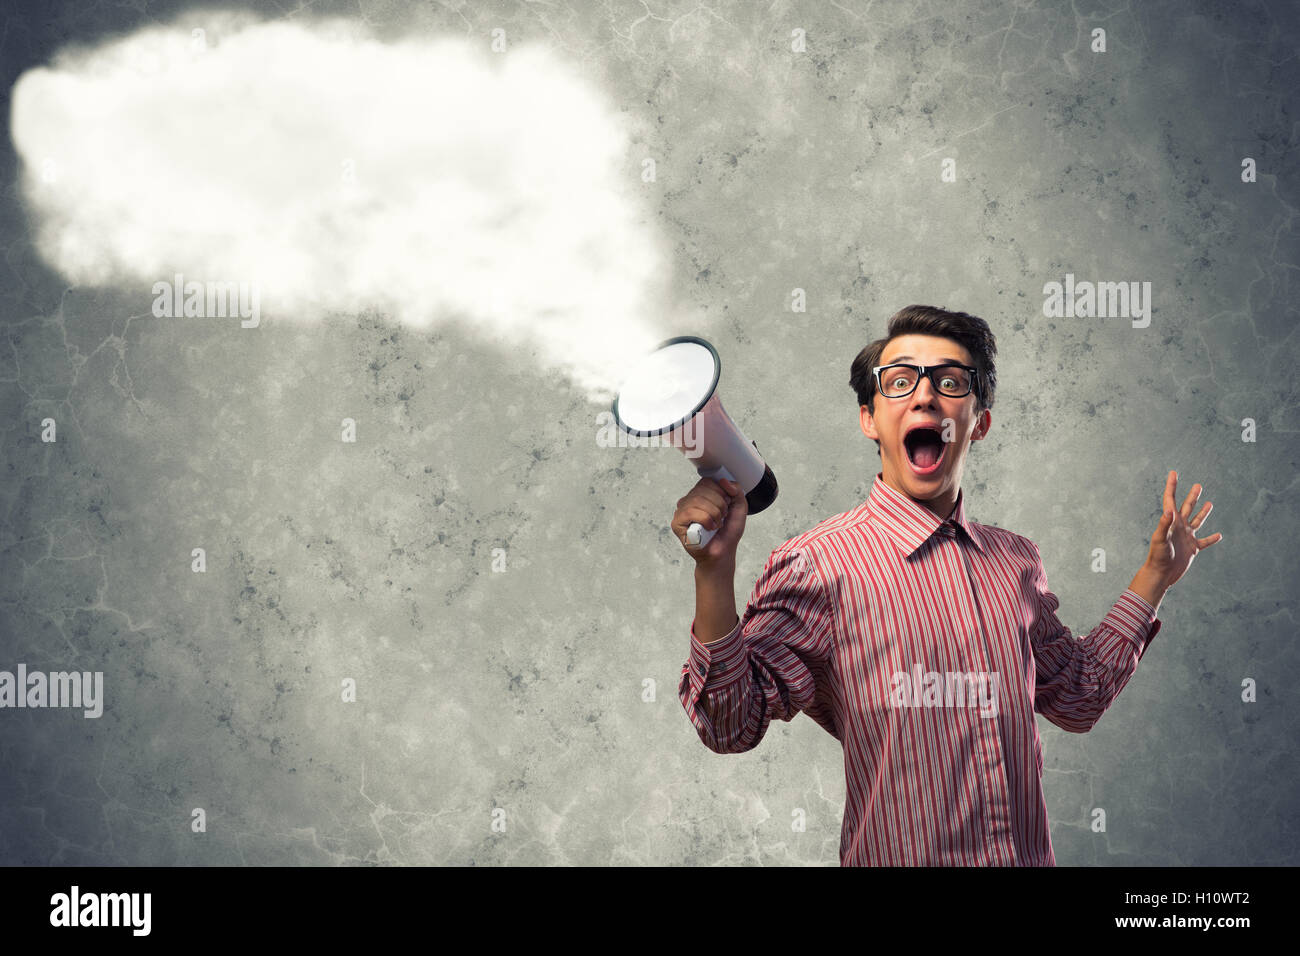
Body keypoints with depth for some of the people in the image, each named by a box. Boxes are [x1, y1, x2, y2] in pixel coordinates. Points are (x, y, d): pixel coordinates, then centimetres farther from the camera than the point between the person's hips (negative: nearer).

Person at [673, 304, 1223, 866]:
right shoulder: (817, 565, -14)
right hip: (897, 860, -5)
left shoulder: (1016, 561, 3)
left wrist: (1154, 577, 11)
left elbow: (1076, 698, 17)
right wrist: (714, 570, -30)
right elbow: (731, 726, -20)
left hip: (1030, 860, 5)